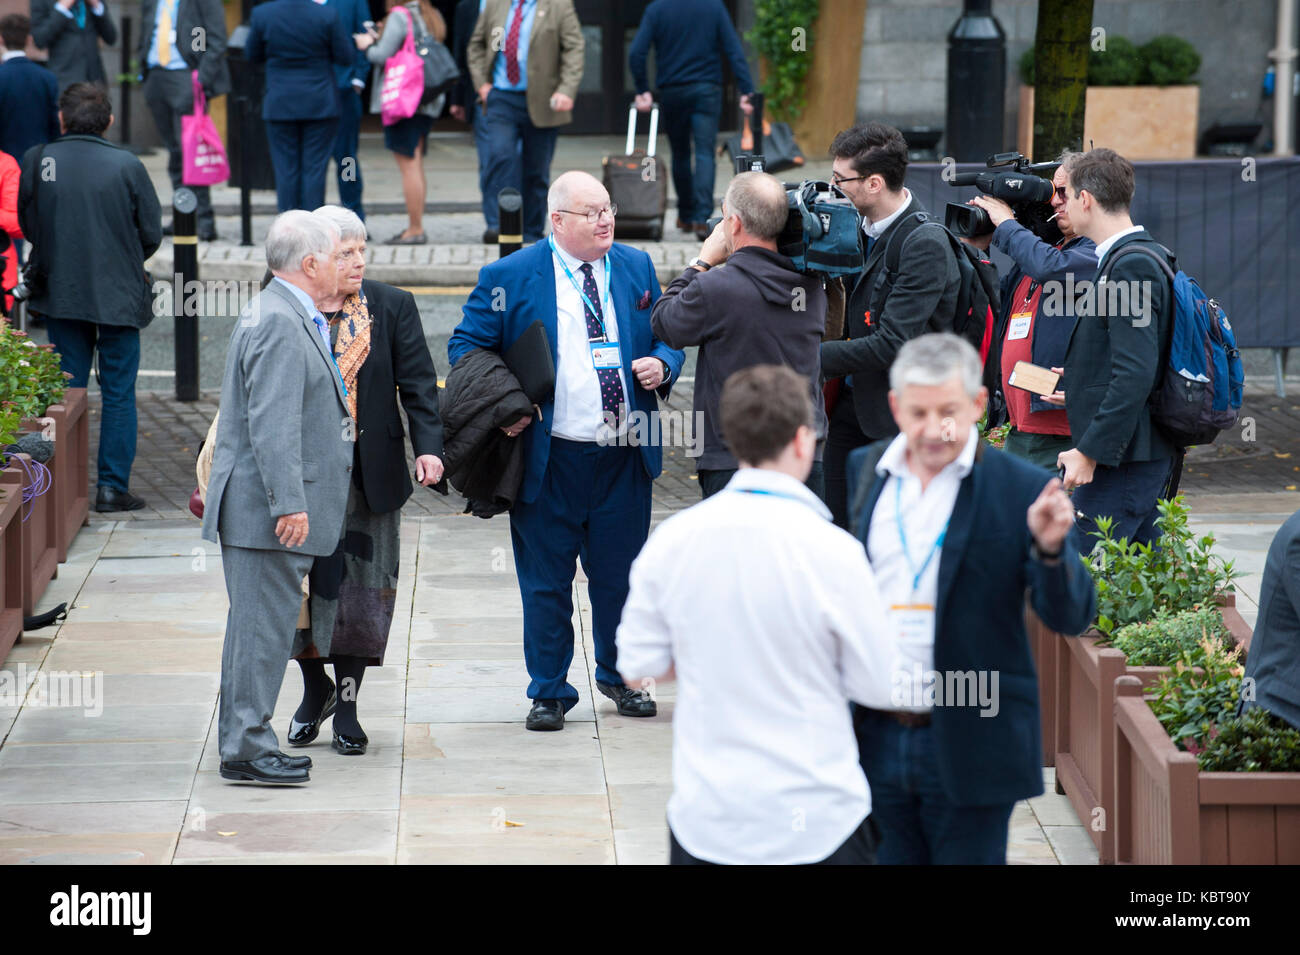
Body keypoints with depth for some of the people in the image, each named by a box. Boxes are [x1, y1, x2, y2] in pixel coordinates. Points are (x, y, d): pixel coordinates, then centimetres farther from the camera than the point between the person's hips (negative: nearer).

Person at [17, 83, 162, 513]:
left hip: (59, 295, 2)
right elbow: (152, 234, -4)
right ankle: (112, 486, 5)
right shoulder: (126, 166, -11)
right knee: (118, 393, 7)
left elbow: (26, 224, 3)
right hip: (118, 296, -2)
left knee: (66, 391, 10)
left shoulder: (36, 160, -7)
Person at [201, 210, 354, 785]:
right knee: (265, 625, -7)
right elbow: (272, 425, -23)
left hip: (260, 505, 11)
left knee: (258, 624, 15)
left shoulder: (292, 317, 16)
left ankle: (242, 743, 21)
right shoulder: (279, 323, -17)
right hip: (265, 504, -11)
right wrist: (288, 504, -25)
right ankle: (247, 747, -3)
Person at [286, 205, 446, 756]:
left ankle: (346, 704, 15)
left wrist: (428, 447, -13)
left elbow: (417, 382, 0)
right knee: (305, 581, 3)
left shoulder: (392, 307, 2)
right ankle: (315, 688, 25)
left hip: (369, 477, 0)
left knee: (362, 586, 3)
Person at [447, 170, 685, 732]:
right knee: (546, 583, 4)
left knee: (620, 575, 11)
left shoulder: (636, 267, 9)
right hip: (549, 458, -3)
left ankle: (618, 676, 32)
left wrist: (662, 364, -4)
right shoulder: (510, 278, -3)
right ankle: (549, 692, 17)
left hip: (624, 457, 3)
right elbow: (466, 347, 1)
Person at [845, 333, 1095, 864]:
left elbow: (1071, 618, -10)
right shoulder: (863, 472, 5)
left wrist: (1050, 547, -30)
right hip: (874, 737, 4)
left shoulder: (1020, 490, -8)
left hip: (968, 751, -4)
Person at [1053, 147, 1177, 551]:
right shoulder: (1137, 258, 15)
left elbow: (1135, 375, -23)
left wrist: (1089, 451, -21)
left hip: (1121, 457, -10)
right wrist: (1083, 390, 21)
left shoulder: (1132, 265, -16)